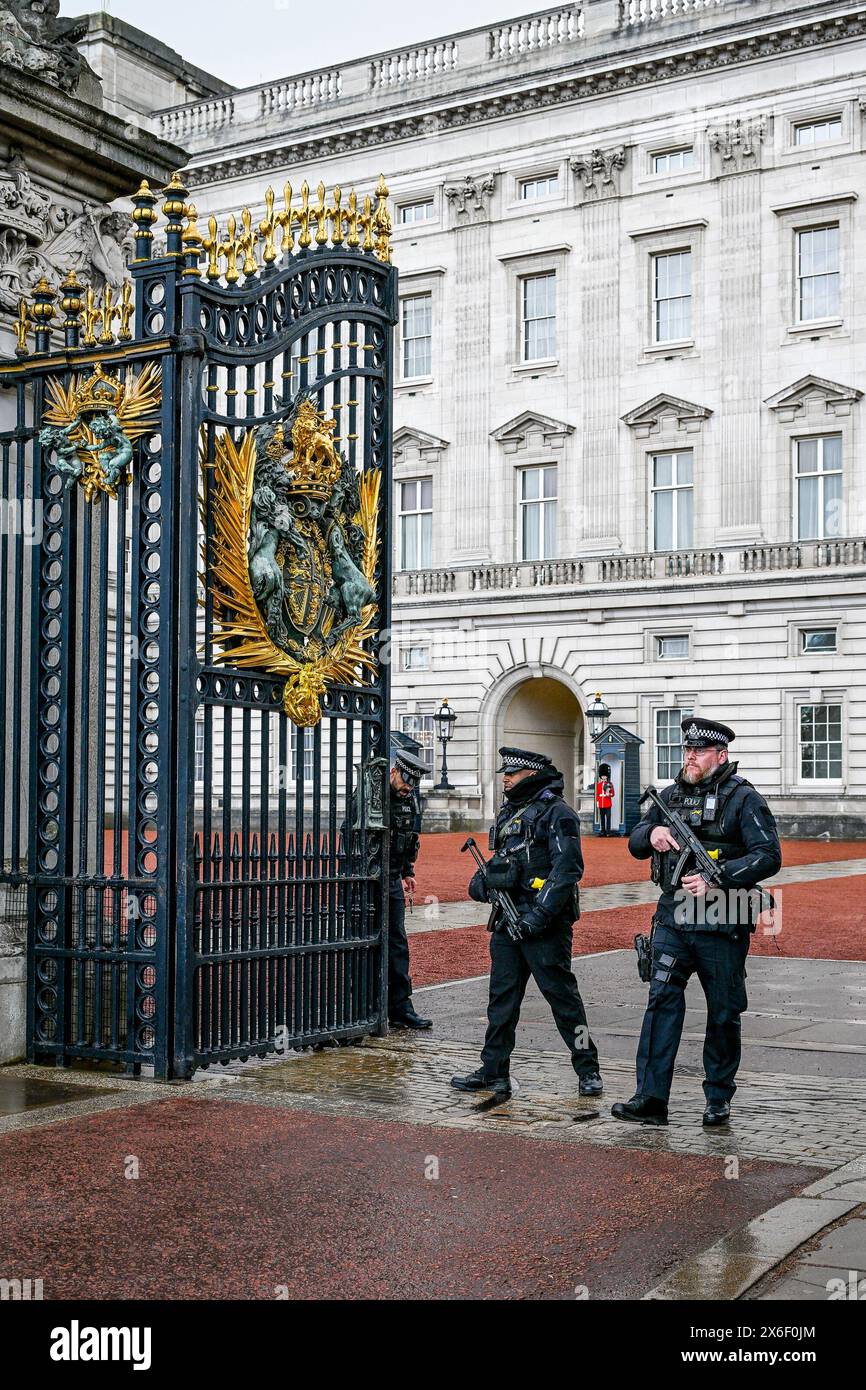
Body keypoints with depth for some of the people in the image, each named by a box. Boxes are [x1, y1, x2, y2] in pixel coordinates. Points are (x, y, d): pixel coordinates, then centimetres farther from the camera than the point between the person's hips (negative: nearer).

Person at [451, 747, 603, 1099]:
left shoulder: (557, 813, -10)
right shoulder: (509, 813, 17)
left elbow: (567, 869, -18)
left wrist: (540, 914, -23)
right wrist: (481, 880, 6)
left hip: (544, 925, -8)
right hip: (507, 923, 8)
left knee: (562, 995, -1)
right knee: (501, 998, 9)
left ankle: (588, 1070, 10)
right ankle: (494, 1072, 16)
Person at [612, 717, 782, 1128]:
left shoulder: (743, 798, -5)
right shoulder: (671, 795, 12)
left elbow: (769, 856, -12)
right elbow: (635, 844, 17)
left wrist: (717, 878, -22)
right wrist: (651, 833, -6)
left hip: (722, 927, -4)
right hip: (672, 921, 4)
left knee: (723, 1016, 7)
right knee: (661, 1002, -6)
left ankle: (719, 1098, 22)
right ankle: (651, 1098, -6)